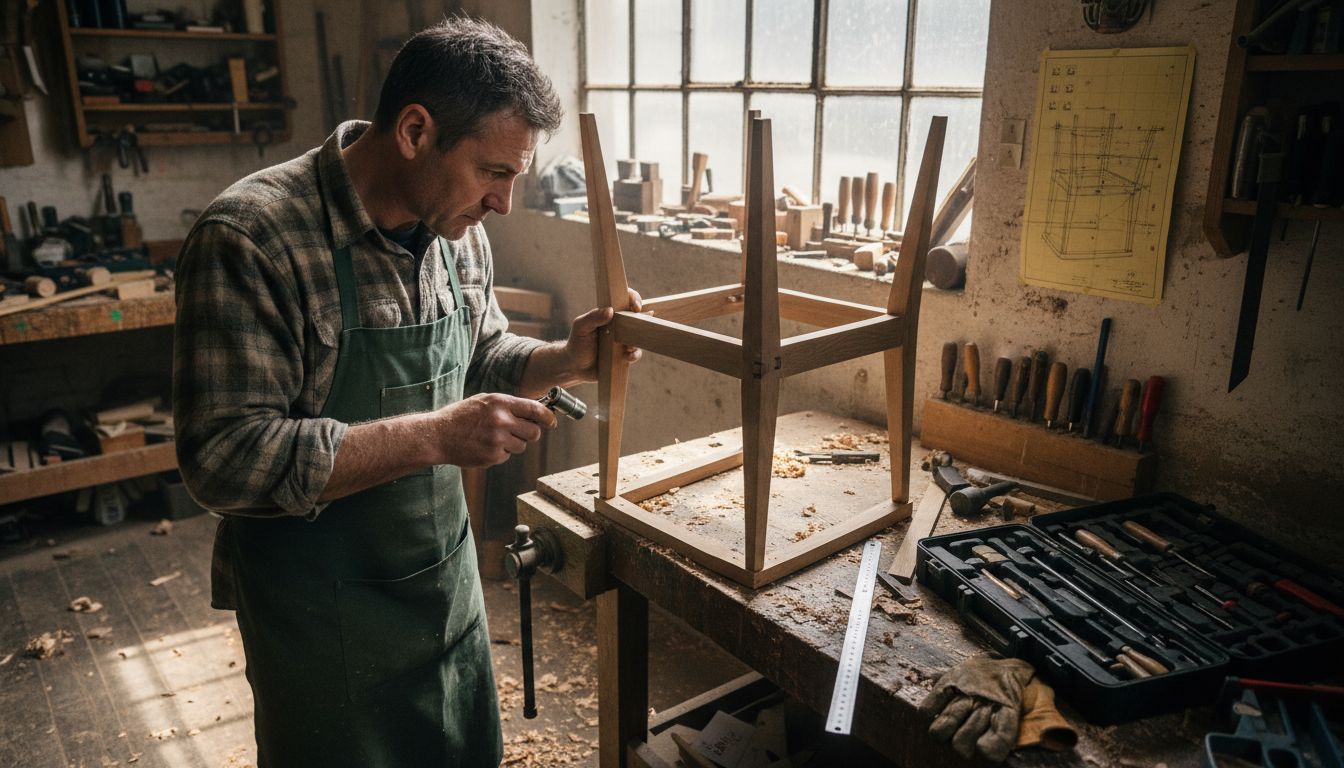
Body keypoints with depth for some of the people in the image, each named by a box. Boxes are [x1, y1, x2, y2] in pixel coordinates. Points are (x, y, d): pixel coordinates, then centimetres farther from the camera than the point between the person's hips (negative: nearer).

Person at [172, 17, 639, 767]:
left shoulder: (456, 230, -3)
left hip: (447, 575, 6)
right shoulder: (250, 238, -24)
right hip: (321, 611, -6)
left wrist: (564, 360, -9)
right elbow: (225, 459, -27)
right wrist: (435, 437, -32)